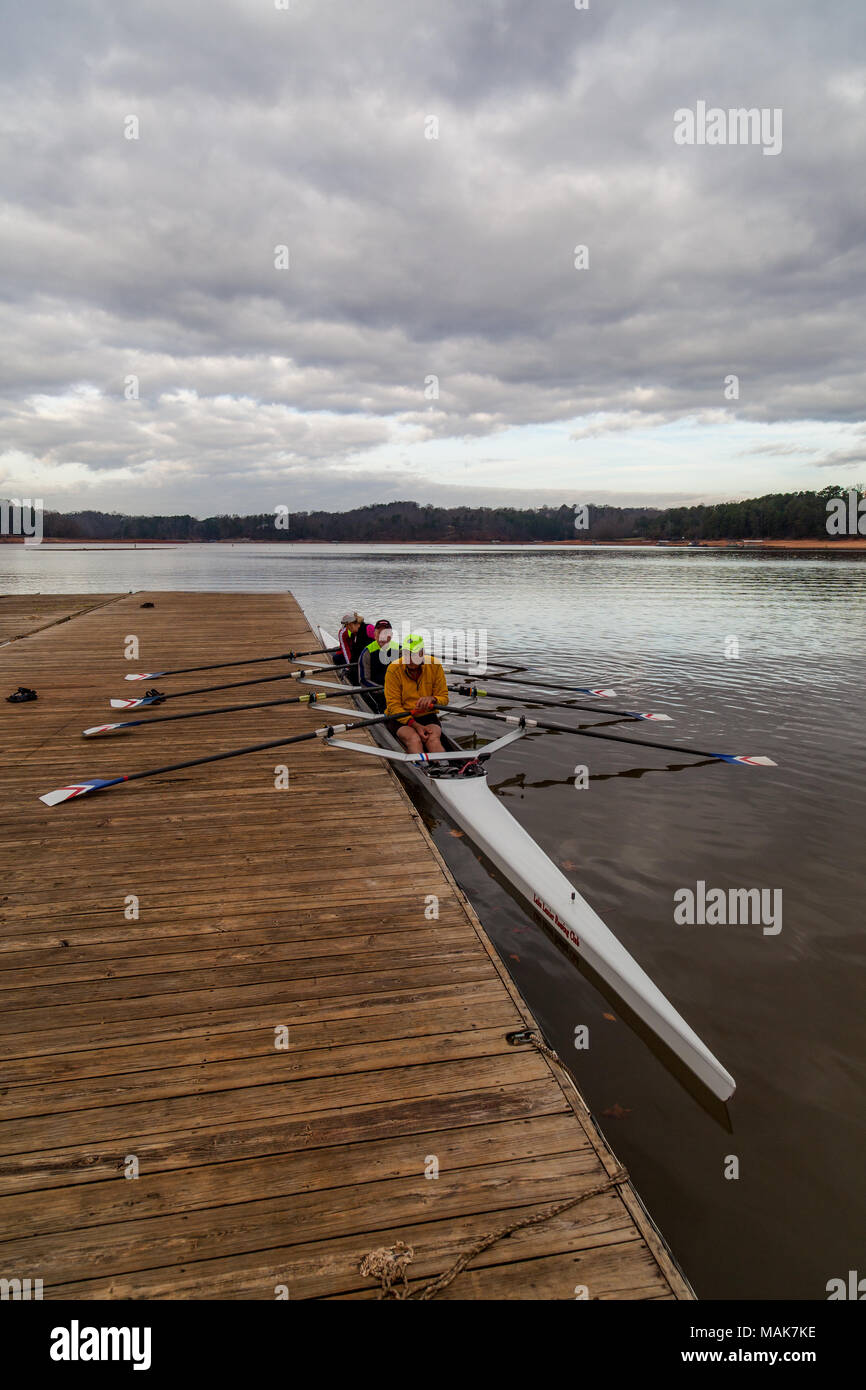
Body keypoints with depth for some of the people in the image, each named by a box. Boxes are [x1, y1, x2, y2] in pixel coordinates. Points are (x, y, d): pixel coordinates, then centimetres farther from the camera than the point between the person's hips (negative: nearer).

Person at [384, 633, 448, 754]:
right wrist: (415, 725, -22)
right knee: (414, 740, -31)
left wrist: (432, 699, -22)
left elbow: (444, 698, 4)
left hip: (427, 716, 2)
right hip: (400, 718, -2)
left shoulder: (435, 666, -2)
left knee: (434, 739, -29)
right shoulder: (393, 669, -9)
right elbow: (393, 706, -10)